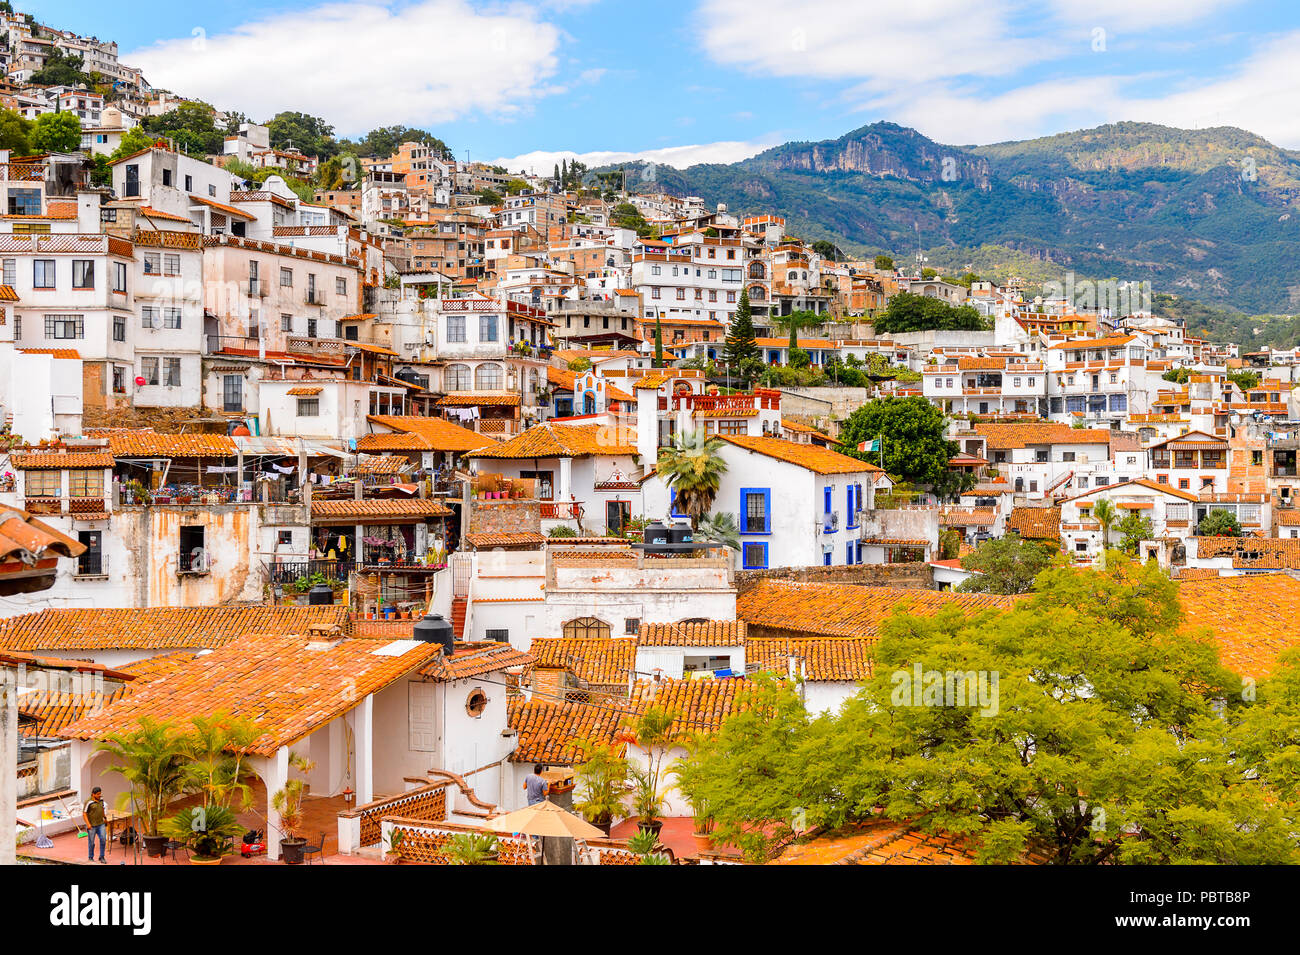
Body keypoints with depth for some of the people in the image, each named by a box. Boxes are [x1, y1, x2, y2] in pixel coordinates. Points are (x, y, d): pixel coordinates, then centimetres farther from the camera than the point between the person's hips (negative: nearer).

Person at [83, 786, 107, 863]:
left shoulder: (101, 799, 1)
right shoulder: (89, 802, -17)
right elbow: (84, 814, -15)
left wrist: (104, 818, 22)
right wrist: (88, 824, -23)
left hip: (101, 824, 4)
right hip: (92, 825, -4)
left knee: (103, 839, -6)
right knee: (91, 842, 5)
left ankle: (101, 857, 6)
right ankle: (91, 858, 23)